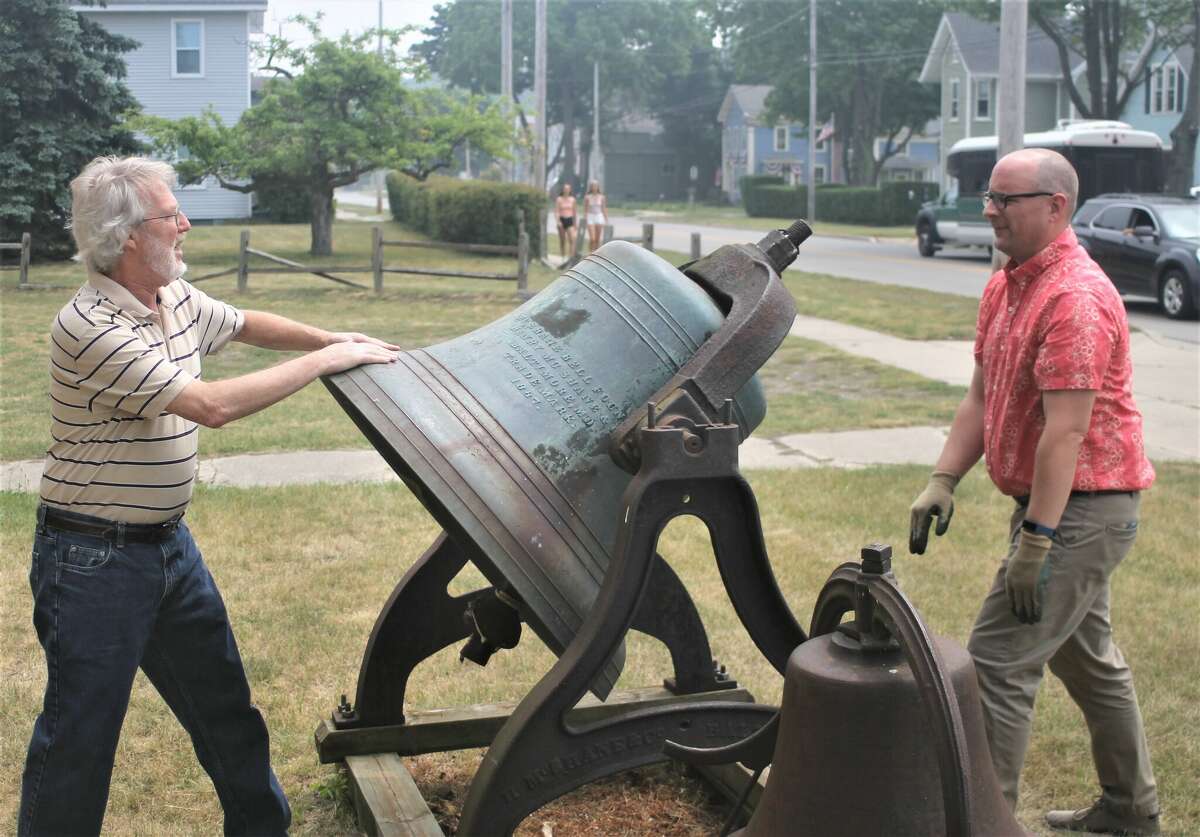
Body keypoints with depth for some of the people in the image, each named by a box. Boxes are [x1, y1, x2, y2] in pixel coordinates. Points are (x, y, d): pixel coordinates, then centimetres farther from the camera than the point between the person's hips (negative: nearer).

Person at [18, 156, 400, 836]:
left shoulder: (179, 299, 4)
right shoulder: (90, 327, -23)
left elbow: (244, 325, 26)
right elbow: (213, 405, -29)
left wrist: (332, 339, 10)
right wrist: (325, 363, -22)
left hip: (171, 543, 9)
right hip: (95, 557, -9)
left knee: (226, 706, 18)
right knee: (82, 734, 2)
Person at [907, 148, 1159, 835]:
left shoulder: (1074, 297, -21)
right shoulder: (1005, 288, 10)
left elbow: (1066, 430, -25)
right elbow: (982, 399, 14)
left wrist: (1035, 542, -26)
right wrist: (943, 482, 5)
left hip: (1080, 509, -11)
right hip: (1059, 506, 11)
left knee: (999, 662, -9)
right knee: (1088, 657, 21)